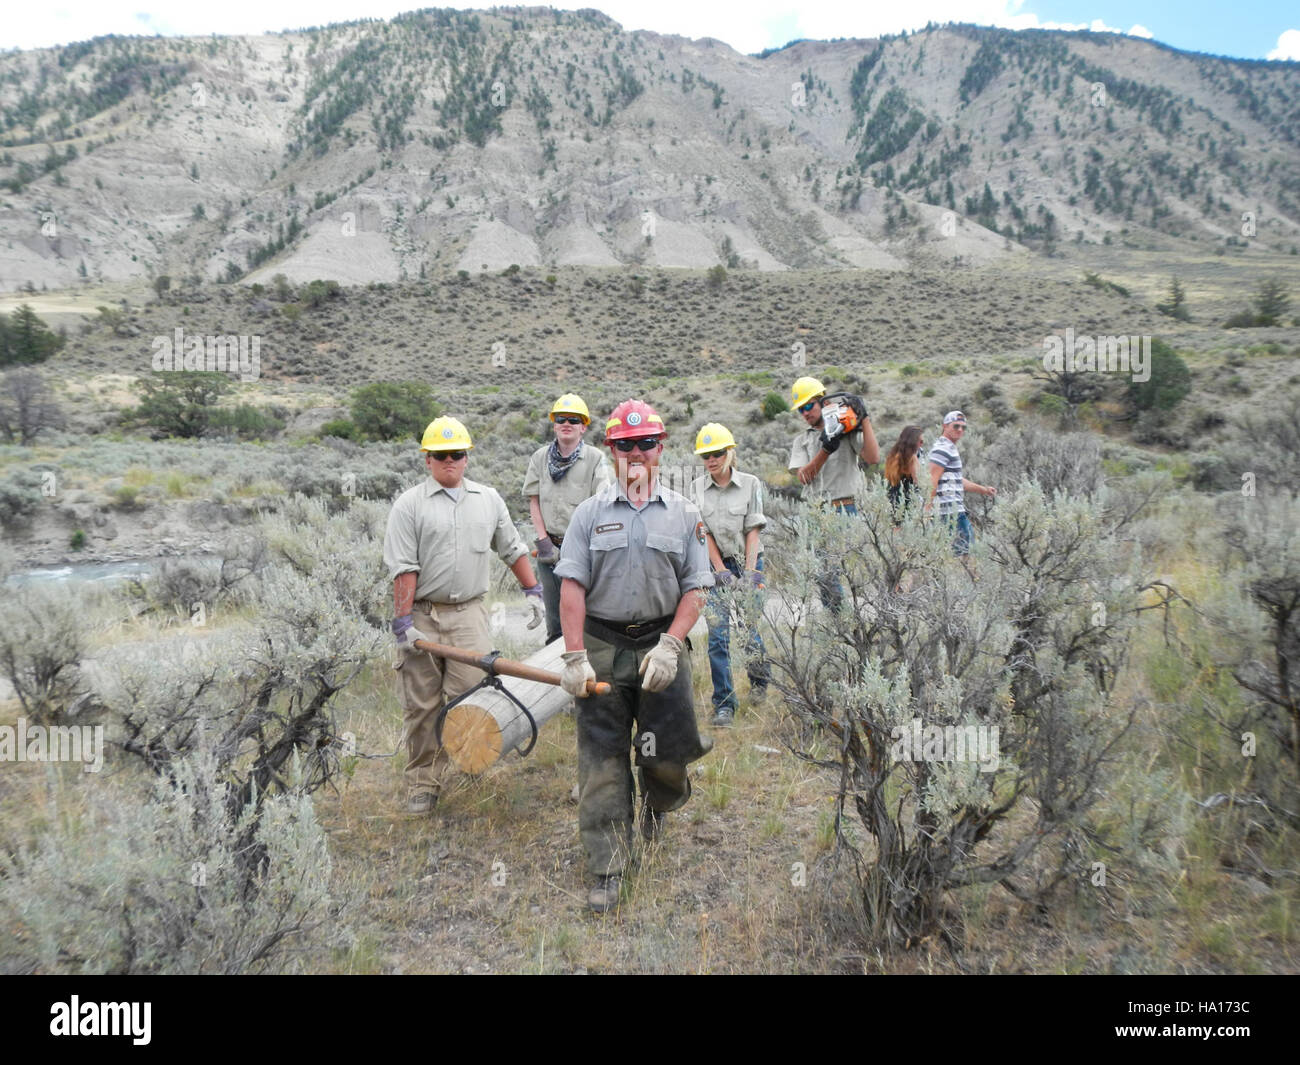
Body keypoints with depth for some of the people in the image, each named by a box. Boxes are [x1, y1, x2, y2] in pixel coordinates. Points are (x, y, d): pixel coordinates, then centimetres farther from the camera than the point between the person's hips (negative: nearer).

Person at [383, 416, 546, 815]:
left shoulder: (488, 499, 12)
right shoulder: (409, 505, -1)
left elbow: (513, 550, 21)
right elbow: (403, 569, -7)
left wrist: (533, 592, 16)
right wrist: (404, 624, -12)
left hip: (469, 613, 2)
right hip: (421, 615, -2)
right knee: (422, 704, 3)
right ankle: (422, 784, 16)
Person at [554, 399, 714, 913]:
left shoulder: (684, 513, 6)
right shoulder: (590, 513, 4)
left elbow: (695, 588, 2)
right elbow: (572, 587, -2)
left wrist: (669, 645, -11)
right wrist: (575, 658, -10)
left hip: (661, 644, 1)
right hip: (601, 646, 0)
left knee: (666, 755, 3)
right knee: (602, 763, 0)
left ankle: (660, 801, 40)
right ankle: (607, 871, 12)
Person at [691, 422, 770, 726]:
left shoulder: (751, 484, -1)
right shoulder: (697, 488, 3)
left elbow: (753, 531, -4)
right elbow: (704, 533, 0)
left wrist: (749, 573, -11)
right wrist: (722, 571, -9)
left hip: (748, 562, -1)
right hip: (716, 565, 1)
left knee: (750, 628, 2)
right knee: (717, 635, -6)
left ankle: (759, 679, 33)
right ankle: (724, 705, -1)